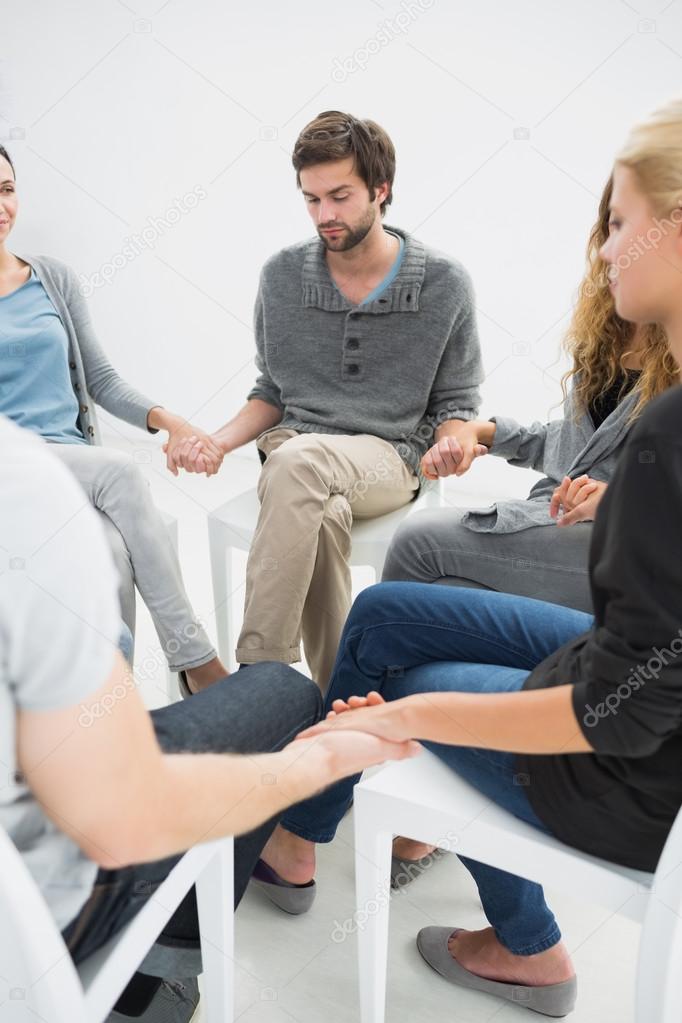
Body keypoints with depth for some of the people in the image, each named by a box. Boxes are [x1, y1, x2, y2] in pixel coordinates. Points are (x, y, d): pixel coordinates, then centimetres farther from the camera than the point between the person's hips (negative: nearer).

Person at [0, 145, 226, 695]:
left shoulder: (55, 279, 14)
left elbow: (101, 379, 13)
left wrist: (164, 418, -6)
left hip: (76, 459, 4)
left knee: (114, 554, -30)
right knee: (121, 471, -32)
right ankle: (197, 661, -28)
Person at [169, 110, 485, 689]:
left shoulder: (443, 283, 2)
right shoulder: (282, 277, 9)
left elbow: (456, 403, 9)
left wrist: (453, 444, -14)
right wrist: (220, 440, -1)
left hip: (389, 456, -2)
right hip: (294, 451, 2)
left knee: (298, 458, -37)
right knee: (323, 516, -36)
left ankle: (256, 670, -31)